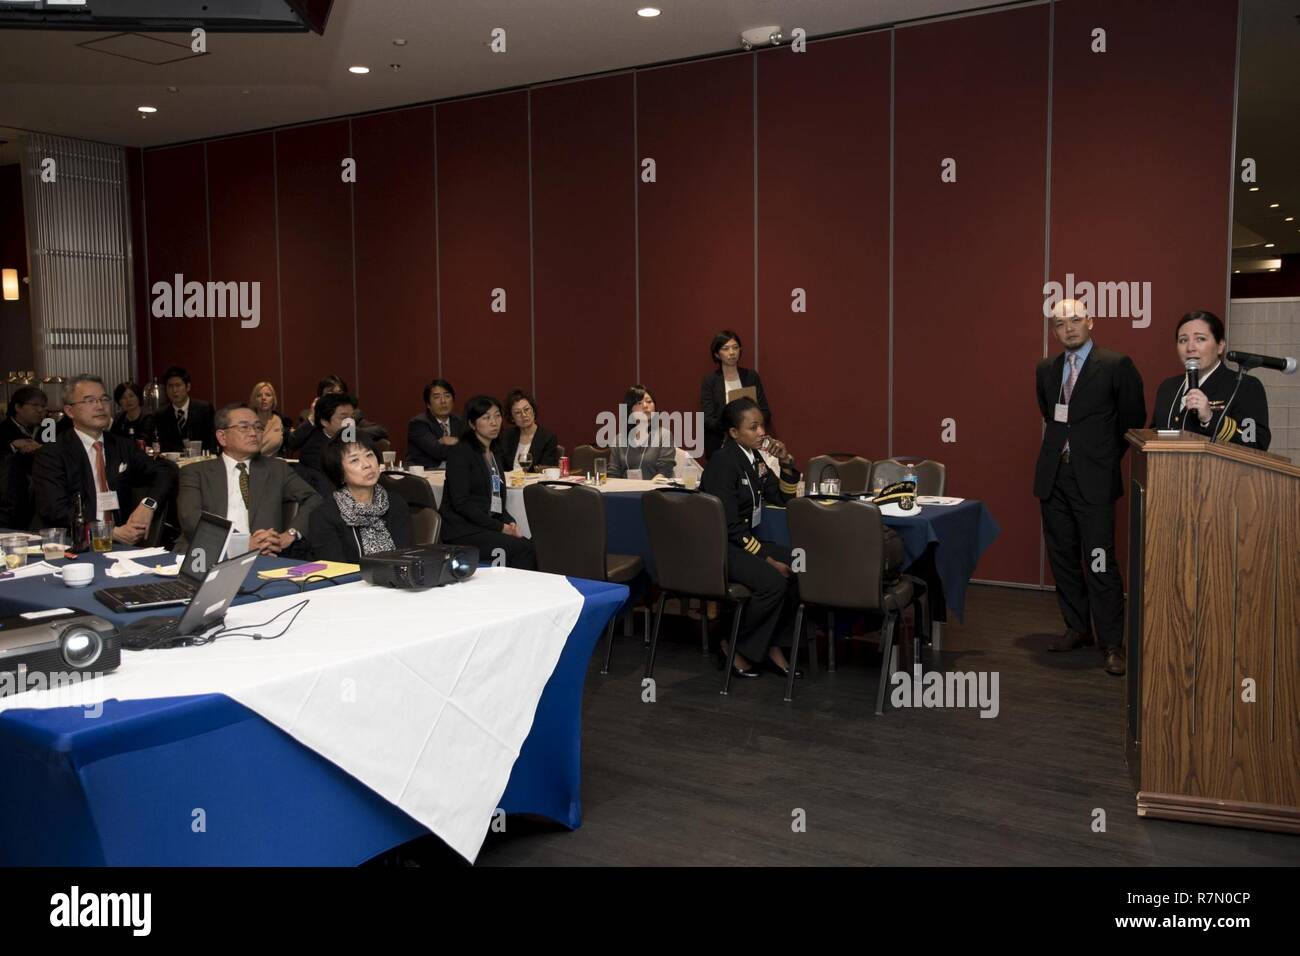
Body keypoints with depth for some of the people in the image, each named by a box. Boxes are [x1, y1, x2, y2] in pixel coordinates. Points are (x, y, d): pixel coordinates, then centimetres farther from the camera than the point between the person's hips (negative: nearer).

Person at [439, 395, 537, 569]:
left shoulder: (496, 453, 18)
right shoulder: (460, 453, -6)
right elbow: (460, 502, -14)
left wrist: (509, 522, 0)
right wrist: (500, 527, -15)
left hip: (490, 525, 7)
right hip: (461, 530, -7)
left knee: (530, 545, -21)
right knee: (522, 548, -26)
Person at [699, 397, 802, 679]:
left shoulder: (754, 457, 7)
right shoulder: (723, 462, -17)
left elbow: (783, 498, 15)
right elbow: (729, 525, -21)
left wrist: (787, 463, -2)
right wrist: (766, 559, -20)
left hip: (744, 540, 9)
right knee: (773, 582, -27)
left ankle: (768, 642, 4)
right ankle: (733, 645, -5)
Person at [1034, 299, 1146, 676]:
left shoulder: (1116, 365, -5)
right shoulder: (1046, 369, 11)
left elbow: (1134, 419, 2)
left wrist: (1106, 457, 5)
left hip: (1092, 478, -5)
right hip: (1053, 476, 6)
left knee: (1099, 562, -7)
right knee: (1063, 557, 11)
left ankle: (1111, 644, 2)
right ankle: (1077, 629, 23)